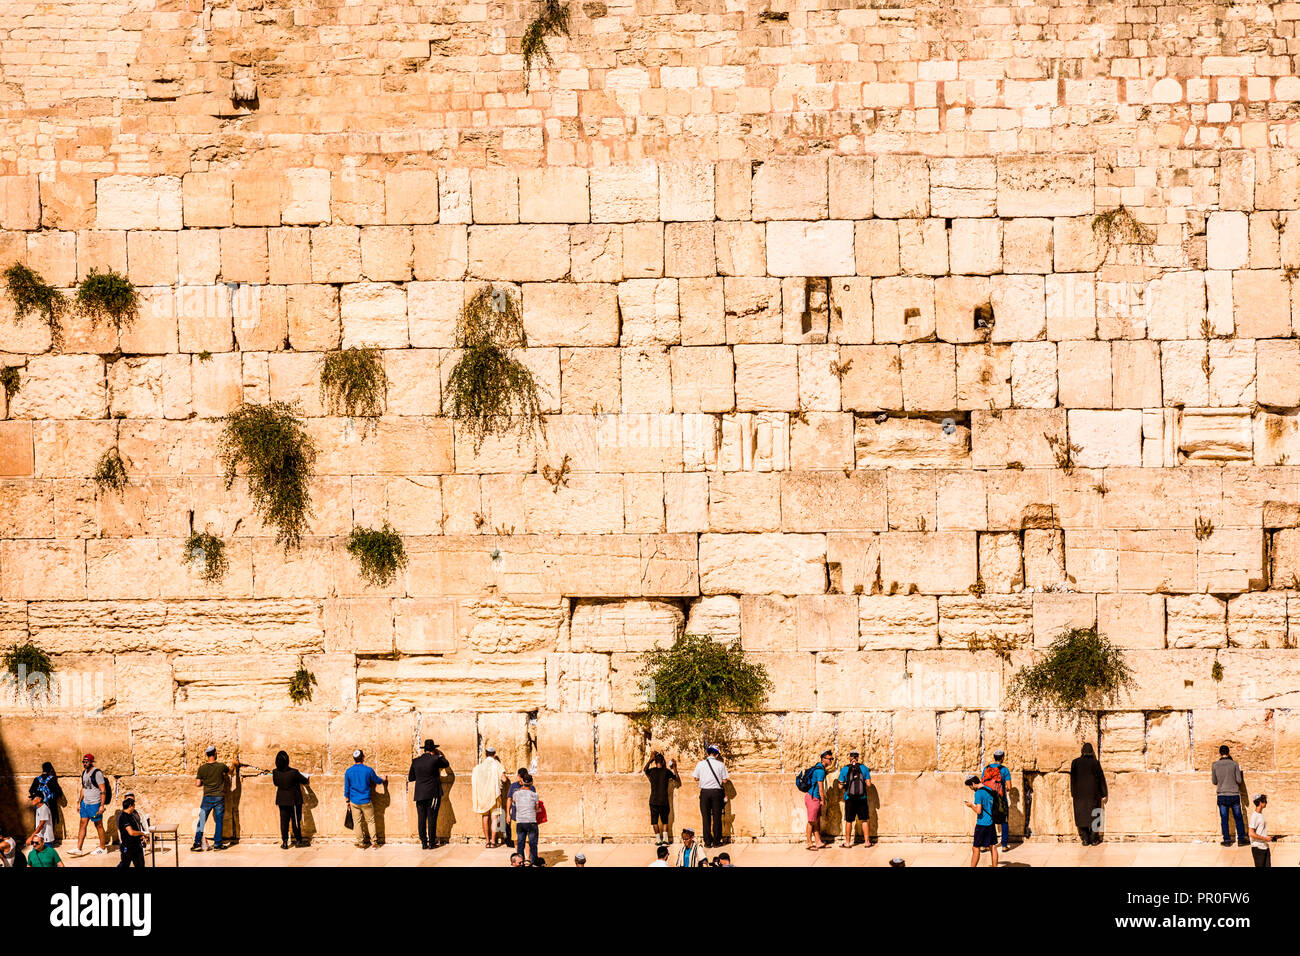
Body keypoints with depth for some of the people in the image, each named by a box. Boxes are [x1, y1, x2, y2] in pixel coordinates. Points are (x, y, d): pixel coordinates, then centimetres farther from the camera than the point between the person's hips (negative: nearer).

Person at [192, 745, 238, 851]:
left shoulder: (202, 768, -6)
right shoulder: (221, 766, -6)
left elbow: (197, 784, -3)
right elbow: (229, 772, 16)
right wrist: (235, 765, 37)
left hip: (207, 798, 0)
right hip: (219, 797, 0)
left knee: (201, 821, 7)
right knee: (219, 821, 7)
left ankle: (197, 843, 4)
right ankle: (217, 843, 9)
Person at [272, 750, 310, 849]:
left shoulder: (275, 773, -10)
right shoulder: (293, 773, -21)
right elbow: (304, 781, -5)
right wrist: (308, 780, 19)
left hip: (282, 800, 3)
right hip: (294, 800, -3)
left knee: (284, 820, 9)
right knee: (296, 820, 9)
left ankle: (284, 842, 9)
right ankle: (298, 841, 18)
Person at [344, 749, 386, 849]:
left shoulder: (348, 771, -5)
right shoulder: (368, 770, -11)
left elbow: (346, 788, 2)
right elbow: (377, 781, 6)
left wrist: (347, 800, 14)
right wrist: (383, 779, 29)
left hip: (354, 802, 1)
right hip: (366, 801, -1)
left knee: (357, 822, 9)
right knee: (370, 821, 9)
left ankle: (361, 843, 12)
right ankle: (375, 843, 12)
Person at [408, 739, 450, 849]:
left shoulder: (415, 761, 4)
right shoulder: (435, 760, -7)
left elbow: (411, 778, 11)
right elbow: (446, 764, 12)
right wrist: (440, 754, 24)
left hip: (419, 794, 3)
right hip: (433, 793, -3)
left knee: (421, 818, 4)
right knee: (432, 817, 2)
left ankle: (423, 842, 5)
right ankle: (432, 841, 4)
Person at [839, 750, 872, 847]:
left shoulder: (844, 769, -3)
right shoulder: (864, 768, -2)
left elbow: (840, 786, -2)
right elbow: (868, 784, -2)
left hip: (849, 799, -1)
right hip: (862, 798, 1)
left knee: (849, 821, 9)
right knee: (864, 820, 11)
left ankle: (847, 842, 14)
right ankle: (867, 841, 12)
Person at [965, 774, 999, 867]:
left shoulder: (978, 793, -16)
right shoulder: (990, 790, 9)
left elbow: (978, 811, -21)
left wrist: (971, 805, -4)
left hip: (981, 824, -8)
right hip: (991, 823, 8)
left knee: (976, 849, 0)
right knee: (993, 847, 9)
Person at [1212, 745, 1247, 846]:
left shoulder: (1215, 765, -2)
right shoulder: (1234, 764, -6)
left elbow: (1214, 782, 4)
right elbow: (1239, 780, -6)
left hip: (1222, 795, 1)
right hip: (1234, 794, -1)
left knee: (1224, 819, 7)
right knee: (1238, 818, 8)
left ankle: (1227, 840, 7)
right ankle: (1241, 839, 9)